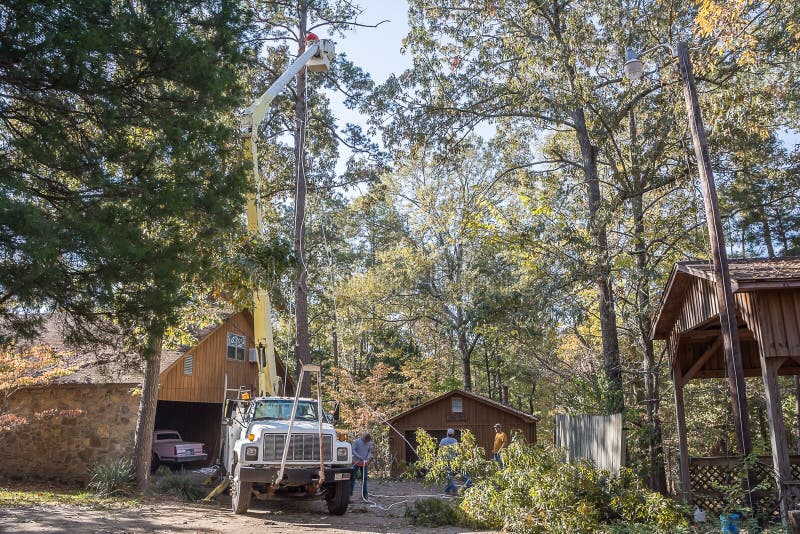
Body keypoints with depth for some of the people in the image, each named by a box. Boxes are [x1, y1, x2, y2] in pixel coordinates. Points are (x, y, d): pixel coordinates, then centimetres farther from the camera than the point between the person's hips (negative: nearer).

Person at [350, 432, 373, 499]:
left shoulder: (369, 443, 1)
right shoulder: (357, 441, -11)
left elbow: (370, 452, 8)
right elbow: (353, 450, -11)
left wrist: (368, 458, -10)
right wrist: (359, 457, -19)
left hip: (364, 463, 4)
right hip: (356, 462, -4)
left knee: (364, 478, 8)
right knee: (353, 478, -2)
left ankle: (364, 494, 15)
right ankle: (349, 493, 2)